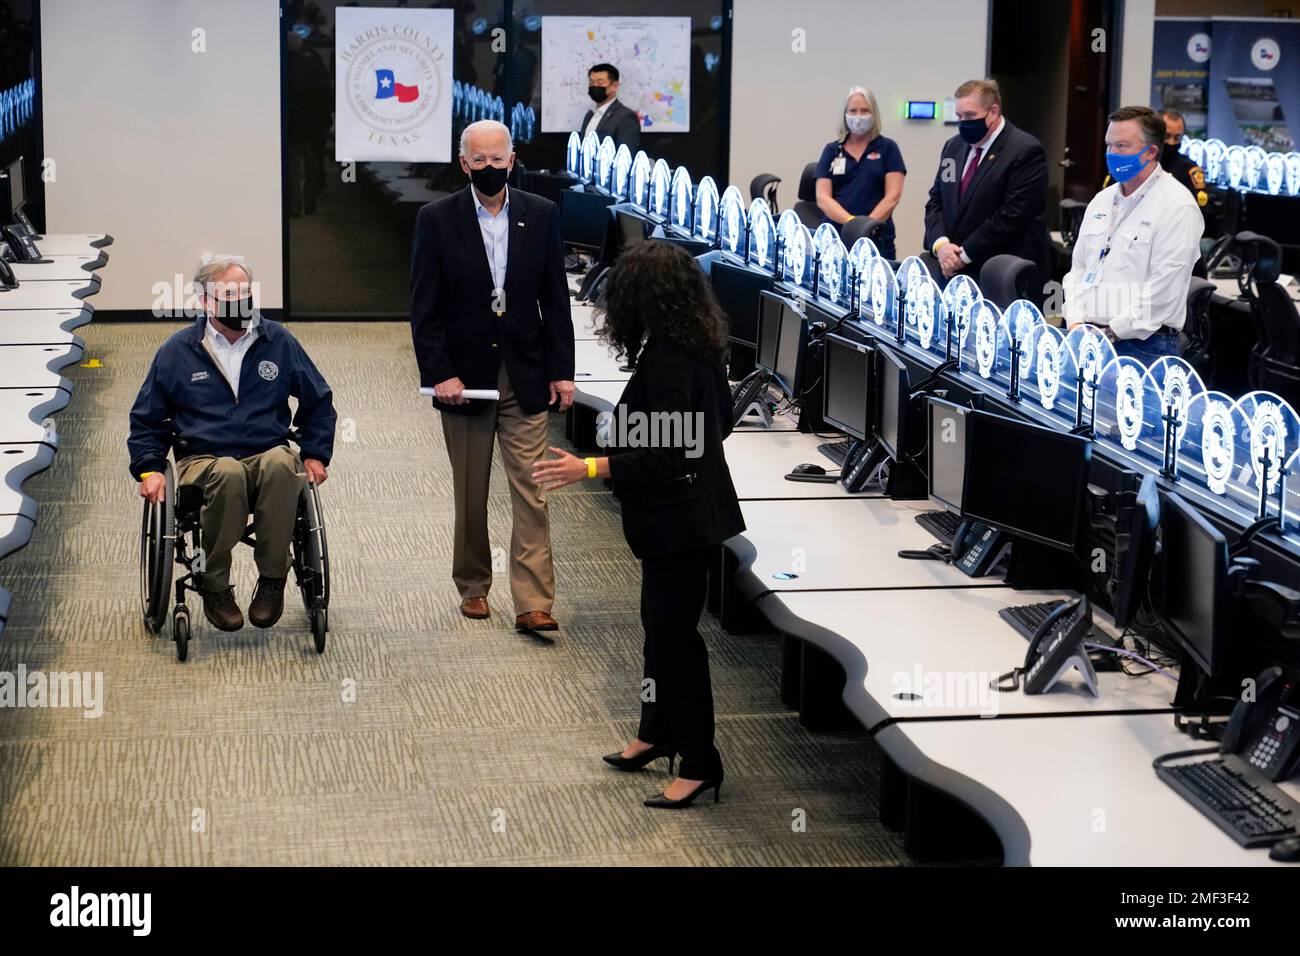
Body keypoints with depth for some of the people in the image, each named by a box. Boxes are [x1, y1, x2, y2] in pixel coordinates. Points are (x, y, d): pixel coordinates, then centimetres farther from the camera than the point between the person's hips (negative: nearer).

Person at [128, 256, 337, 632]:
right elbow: (146, 419, 18)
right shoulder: (177, 351, 11)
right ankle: (214, 585, -23)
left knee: (281, 464, -38)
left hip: (268, 454, 1)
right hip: (203, 459, -1)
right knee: (228, 474, -39)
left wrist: (315, 455, 11)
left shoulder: (278, 341, 13)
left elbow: (318, 401, 23)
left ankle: (272, 579, -26)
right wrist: (149, 469, 3)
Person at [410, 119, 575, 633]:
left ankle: (533, 603, -3)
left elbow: (556, 298, 5)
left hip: (526, 376, 1)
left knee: (531, 493, -4)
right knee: (470, 495, 10)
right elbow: (424, 307, -3)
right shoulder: (437, 219, -2)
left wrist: (561, 370, -1)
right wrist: (439, 373, -12)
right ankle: (473, 587, 26)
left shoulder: (542, 215, 3)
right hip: (465, 375, -1)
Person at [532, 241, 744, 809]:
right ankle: (658, 734, 35)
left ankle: (699, 763, 6)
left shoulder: (664, 361, -24)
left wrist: (587, 469, -26)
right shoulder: (698, 347, 4)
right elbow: (719, 420, 16)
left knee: (673, 632, -2)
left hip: (678, 517, -10)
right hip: (692, 507, 10)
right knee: (662, 620, 21)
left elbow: (660, 459, -26)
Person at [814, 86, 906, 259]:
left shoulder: (887, 148, 7)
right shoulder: (832, 150, 11)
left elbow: (892, 196, -2)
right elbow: (822, 198, 1)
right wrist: (852, 222, -15)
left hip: (877, 238, -2)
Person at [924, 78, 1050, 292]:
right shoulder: (953, 146, 14)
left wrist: (964, 254, -15)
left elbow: (1011, 215, -17)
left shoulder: (1026, 152, -11)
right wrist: (940, 243, -5)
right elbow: (936, 201, 14)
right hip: (954, 273, 6)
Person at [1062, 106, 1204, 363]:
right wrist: (1076, 324, 2)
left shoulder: (1178, 207, -8)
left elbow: (1163, 289, -15)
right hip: (1088, 341, 6)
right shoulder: (1102, 200, 17)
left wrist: (1111, 333, -14)